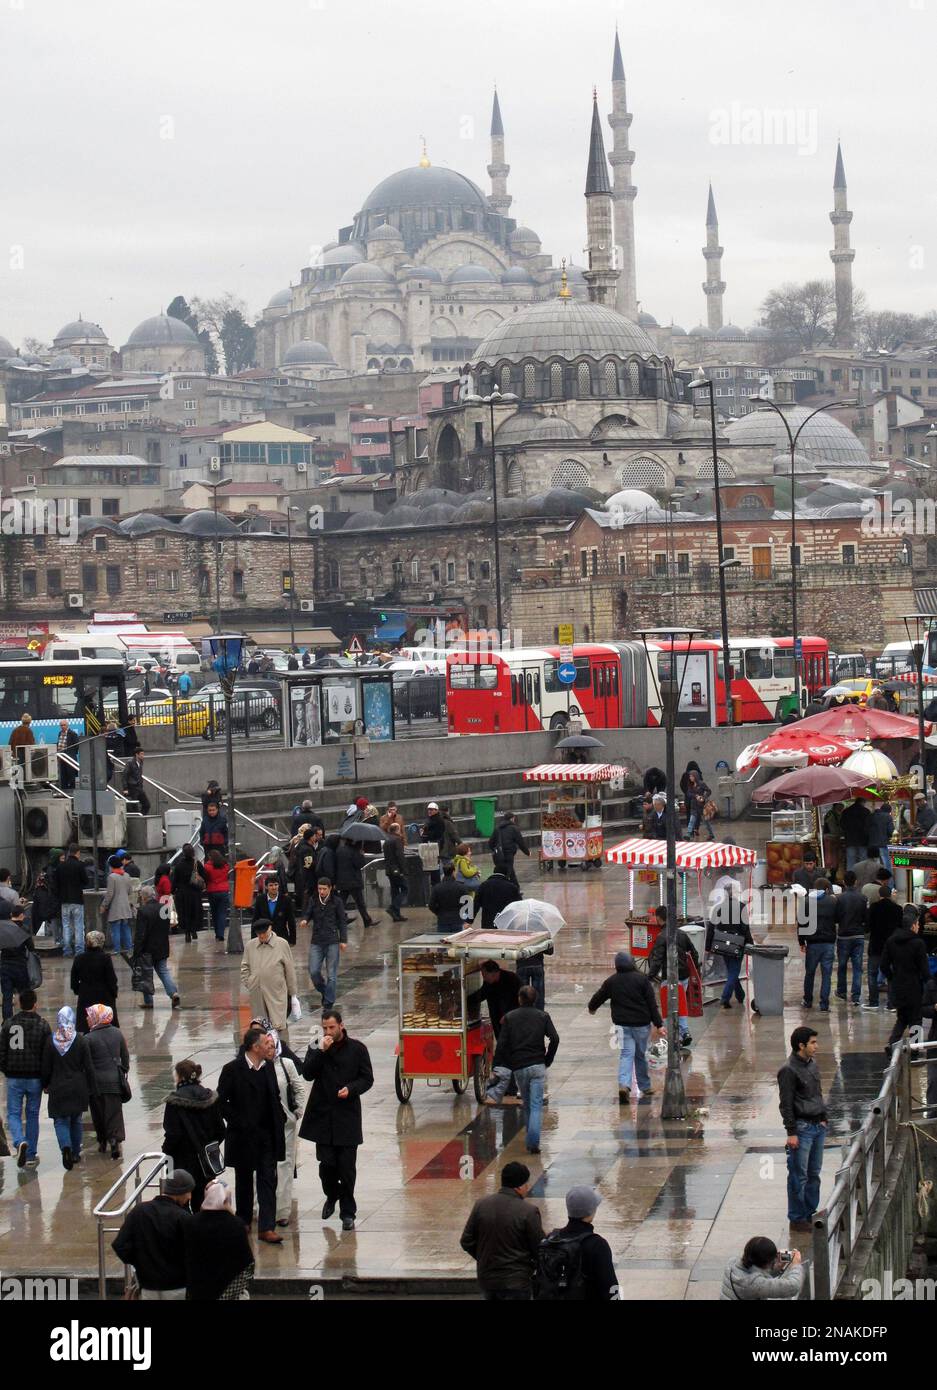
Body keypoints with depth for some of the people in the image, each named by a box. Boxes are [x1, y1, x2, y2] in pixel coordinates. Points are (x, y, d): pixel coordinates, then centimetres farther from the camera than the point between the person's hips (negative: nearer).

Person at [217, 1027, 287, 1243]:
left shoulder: (268, 1068, 7)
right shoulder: (232, 1070, -11)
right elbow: (222, 1102, -10)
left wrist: (280, 1119, 6)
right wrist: (238, 1122, -15)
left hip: (268, 1135, 4)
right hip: (244, 1136, -4)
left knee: (268, 1181, -3)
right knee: (244, 1180, 11)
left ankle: (266, 1228, -5)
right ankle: (244, 1221, 28)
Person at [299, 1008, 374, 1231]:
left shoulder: (357, 1049, 1)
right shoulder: (316, 1049, 6)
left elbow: (367, 1079, 3)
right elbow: (307, 1074, -6)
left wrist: (350, 1089, -15)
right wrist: (321, 1051, -15)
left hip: (348, 1115, -1)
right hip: (323, 1114, 1)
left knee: (347, 1166, -1)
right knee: (326, 1163, -1)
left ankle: (348, 1212, 10)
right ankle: (331, 1196, 29)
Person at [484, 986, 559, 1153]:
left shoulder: (509, 1017, 4)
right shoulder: (543, 1016, 5)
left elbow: (502, 1044, -1)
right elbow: (554, 1039, -6)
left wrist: (496, 1067, 3)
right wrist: (548, 1060, 6)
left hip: (518, 1067, 1)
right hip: (537, 1066, -1)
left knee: (527, 1105, 16)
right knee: (536, 1105, -4)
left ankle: (531, 1141, 18)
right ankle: (533, 1143, -16)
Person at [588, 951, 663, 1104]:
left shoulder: (611, 982, -1)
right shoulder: (642, 979, -7)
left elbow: (598, 997, 13)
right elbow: (652, 1004, -8)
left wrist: (592, 1008, 36)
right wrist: (659, 1024, -7)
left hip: (622, 1024, 1)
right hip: (642, 1023, -1)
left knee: (625, 1054, -1)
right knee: (641, 1055, 14)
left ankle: (624, 1084, -22)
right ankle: (645, 1087, 24)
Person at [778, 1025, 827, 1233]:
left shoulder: (811, 1064, 11)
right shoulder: (788, 1070, -15)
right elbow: (786, 1104, -15)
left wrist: (823, 1119, 17)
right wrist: (791, 1133, -16)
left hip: (817, 1126, 8)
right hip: (802, 1127, -8)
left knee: (814, 1173, 14)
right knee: (799, 1176, -2)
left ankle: (810, 1213, 24)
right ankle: (797, 1218, 4)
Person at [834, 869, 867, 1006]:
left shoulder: (840, 898, -12)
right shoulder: (863, 899, -6)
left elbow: (835, 918, -10)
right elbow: (867, 919, -3)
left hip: (843, 936, -1)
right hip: (859, 937, 1)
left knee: (842, 965, 16)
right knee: (857, 967, 3)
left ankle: (841, 992, 28)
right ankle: (856, 996, -3)